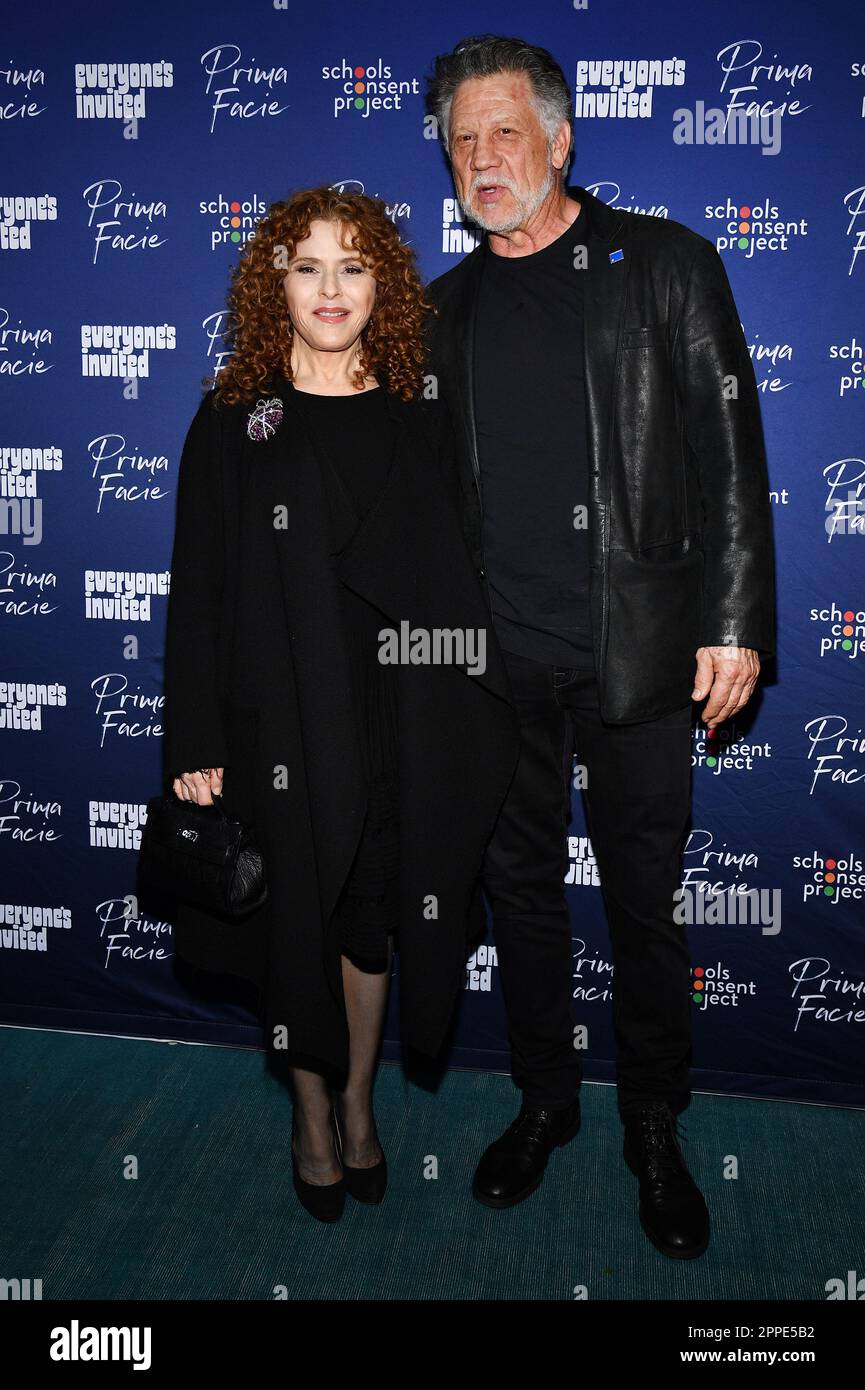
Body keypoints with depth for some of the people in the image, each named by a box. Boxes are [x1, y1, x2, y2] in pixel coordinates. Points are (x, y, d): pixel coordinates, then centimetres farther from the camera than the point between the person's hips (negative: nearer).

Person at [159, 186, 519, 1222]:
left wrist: (470, 722, 1)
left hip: (397, 729, 2)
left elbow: (451, 582, 6)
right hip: (278, 727, -1)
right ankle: (312, 1118, 35)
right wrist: (196, 747, -9)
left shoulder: (416, 421, 4)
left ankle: (357, 1103, 37)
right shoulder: (232, 421, -2)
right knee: (297, 924, 11)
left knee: (373, 915, 14)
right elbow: (196, 592, -5)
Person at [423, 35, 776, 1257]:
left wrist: (735, 621, -10)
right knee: (522, 892, 14)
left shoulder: (664, 265, 1)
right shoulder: (447, 307, 12)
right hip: (499, 659, 4)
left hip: (638, 658, -3)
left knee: (646, 906, 8)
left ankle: (655, 1133, 29)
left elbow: (731, 453, -3)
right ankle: (544, 1102, 34)